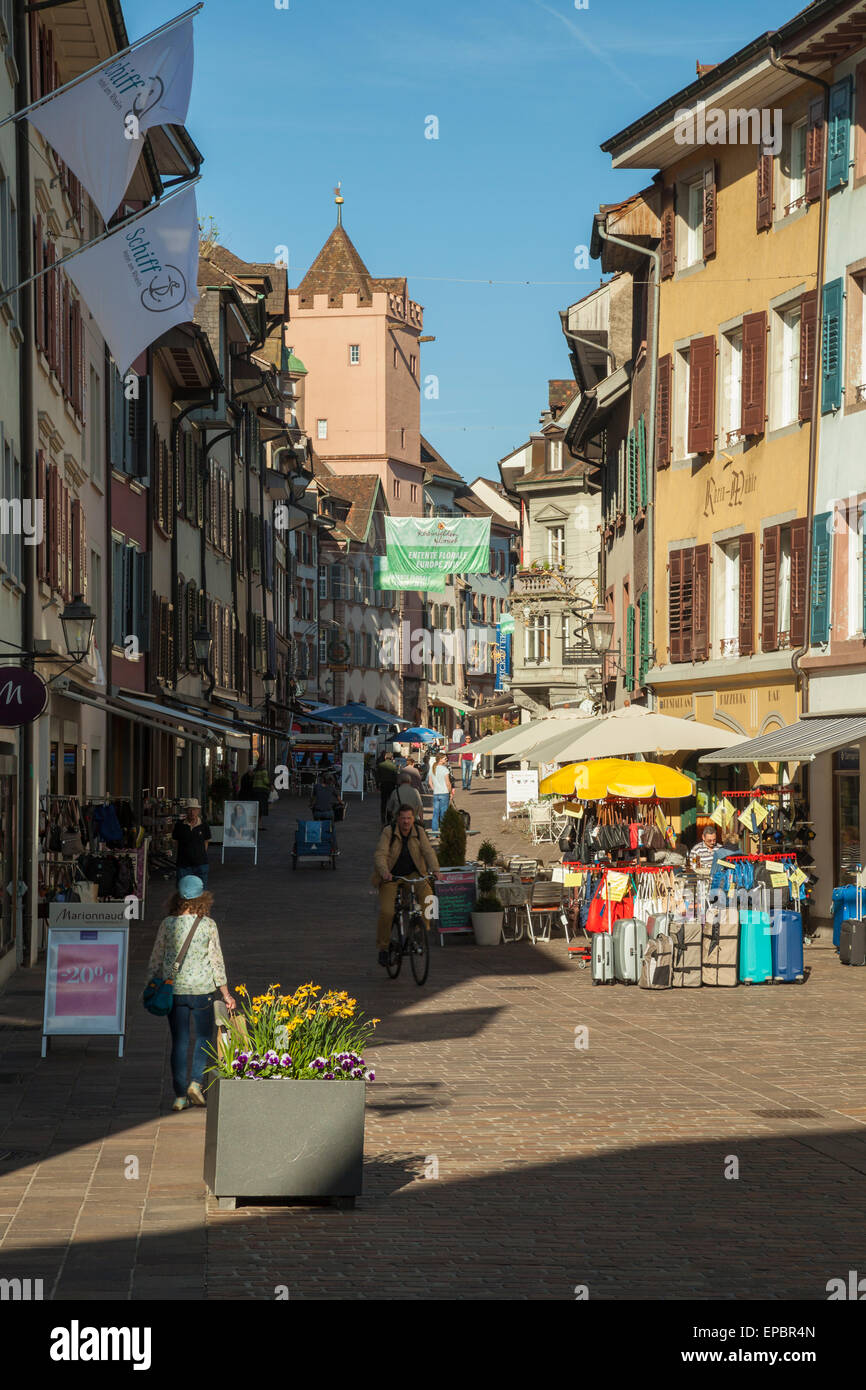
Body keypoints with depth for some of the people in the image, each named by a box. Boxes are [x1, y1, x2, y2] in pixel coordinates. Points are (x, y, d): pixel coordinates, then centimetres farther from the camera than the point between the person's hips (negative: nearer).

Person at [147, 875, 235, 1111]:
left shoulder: (168, 924, -4)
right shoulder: (208, 925, -6)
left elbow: (156, 958, 2)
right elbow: (216, 959, -2)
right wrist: (225, 994, 5)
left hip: (174, 989, 1)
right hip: (202, 989, -1)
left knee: (179, 1041, 7)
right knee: (203, 1037, 14)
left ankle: (180, 1095, 7)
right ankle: (196, 1081, -4)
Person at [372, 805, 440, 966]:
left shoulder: (419, 832, -5)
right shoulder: (388, 832, -13)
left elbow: (428, 852, -14)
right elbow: (380, 855, -23)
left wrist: (435, 869, -32)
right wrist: (384, 872, -42)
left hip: (413, 874, 2)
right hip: (390, 877, -2)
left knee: (426, 892, -29)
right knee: (386, 912, -15)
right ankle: (383, 948, 2)